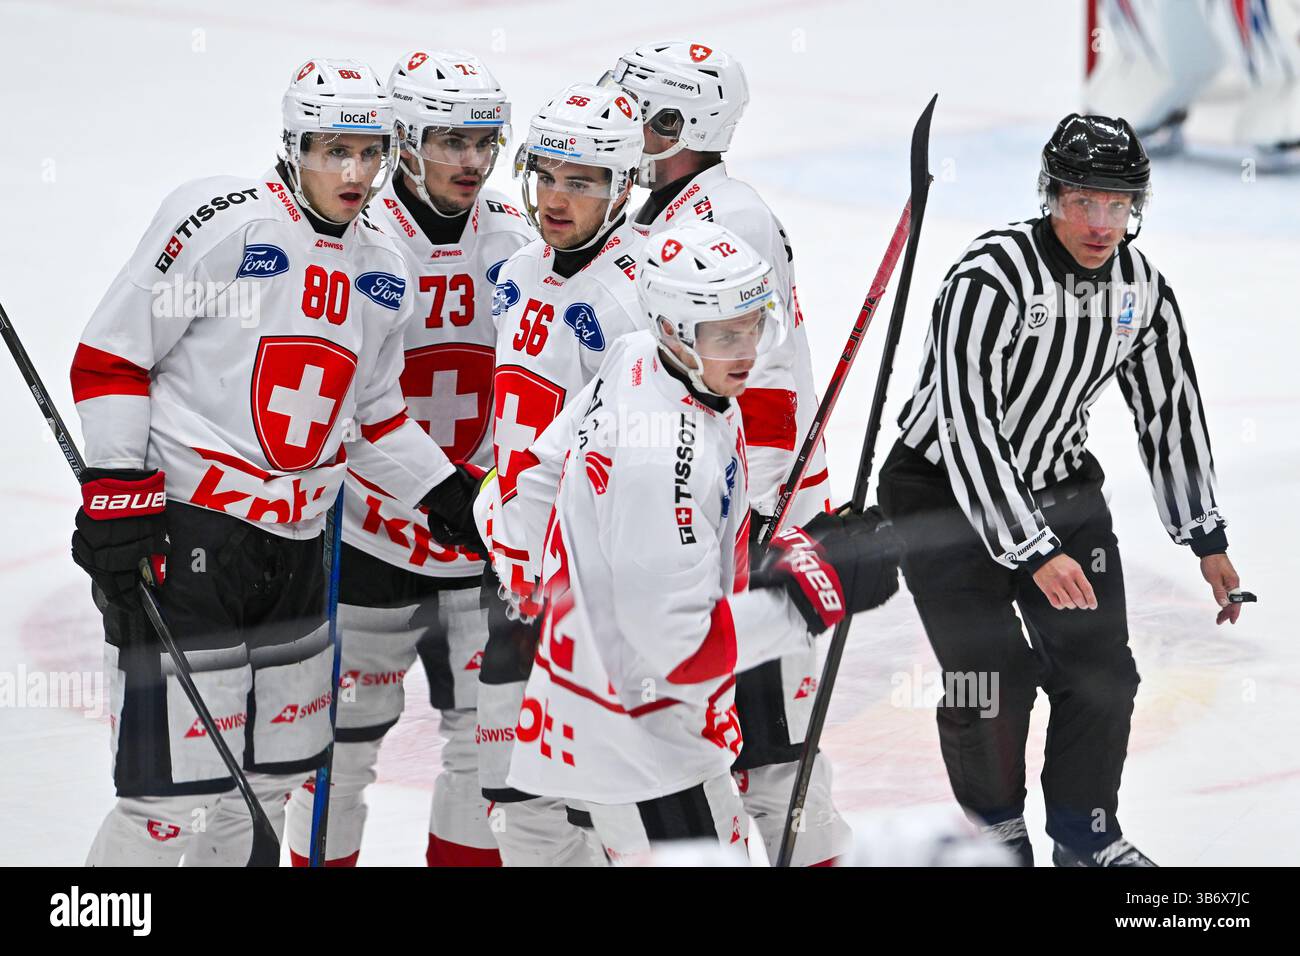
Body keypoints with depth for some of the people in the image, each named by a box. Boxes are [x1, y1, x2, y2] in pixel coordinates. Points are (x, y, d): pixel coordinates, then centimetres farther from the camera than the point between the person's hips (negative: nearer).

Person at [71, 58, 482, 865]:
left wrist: (449, 494, 14)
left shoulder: (384, 272, 12)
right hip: (181, 530, -8)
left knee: (271, 785, 13)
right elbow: (111, 355, -10)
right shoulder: (222, 220, -10)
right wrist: (116, 490, -15)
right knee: (180, 788, -11)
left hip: (295, 548, 8)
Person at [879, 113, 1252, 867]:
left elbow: (1171, 411, 5)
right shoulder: (991, 280, -29)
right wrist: (1033, 552, -34)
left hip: (1061, 485, 6)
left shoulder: (1144, 289, -8)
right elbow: (968, 427, -32)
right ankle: (995, 826, 16)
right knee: (994, 675, -10)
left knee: (1101, 666, 3)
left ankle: (1087, 831, 23)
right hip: (945, 489, -6)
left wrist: (1207, 539, 7)